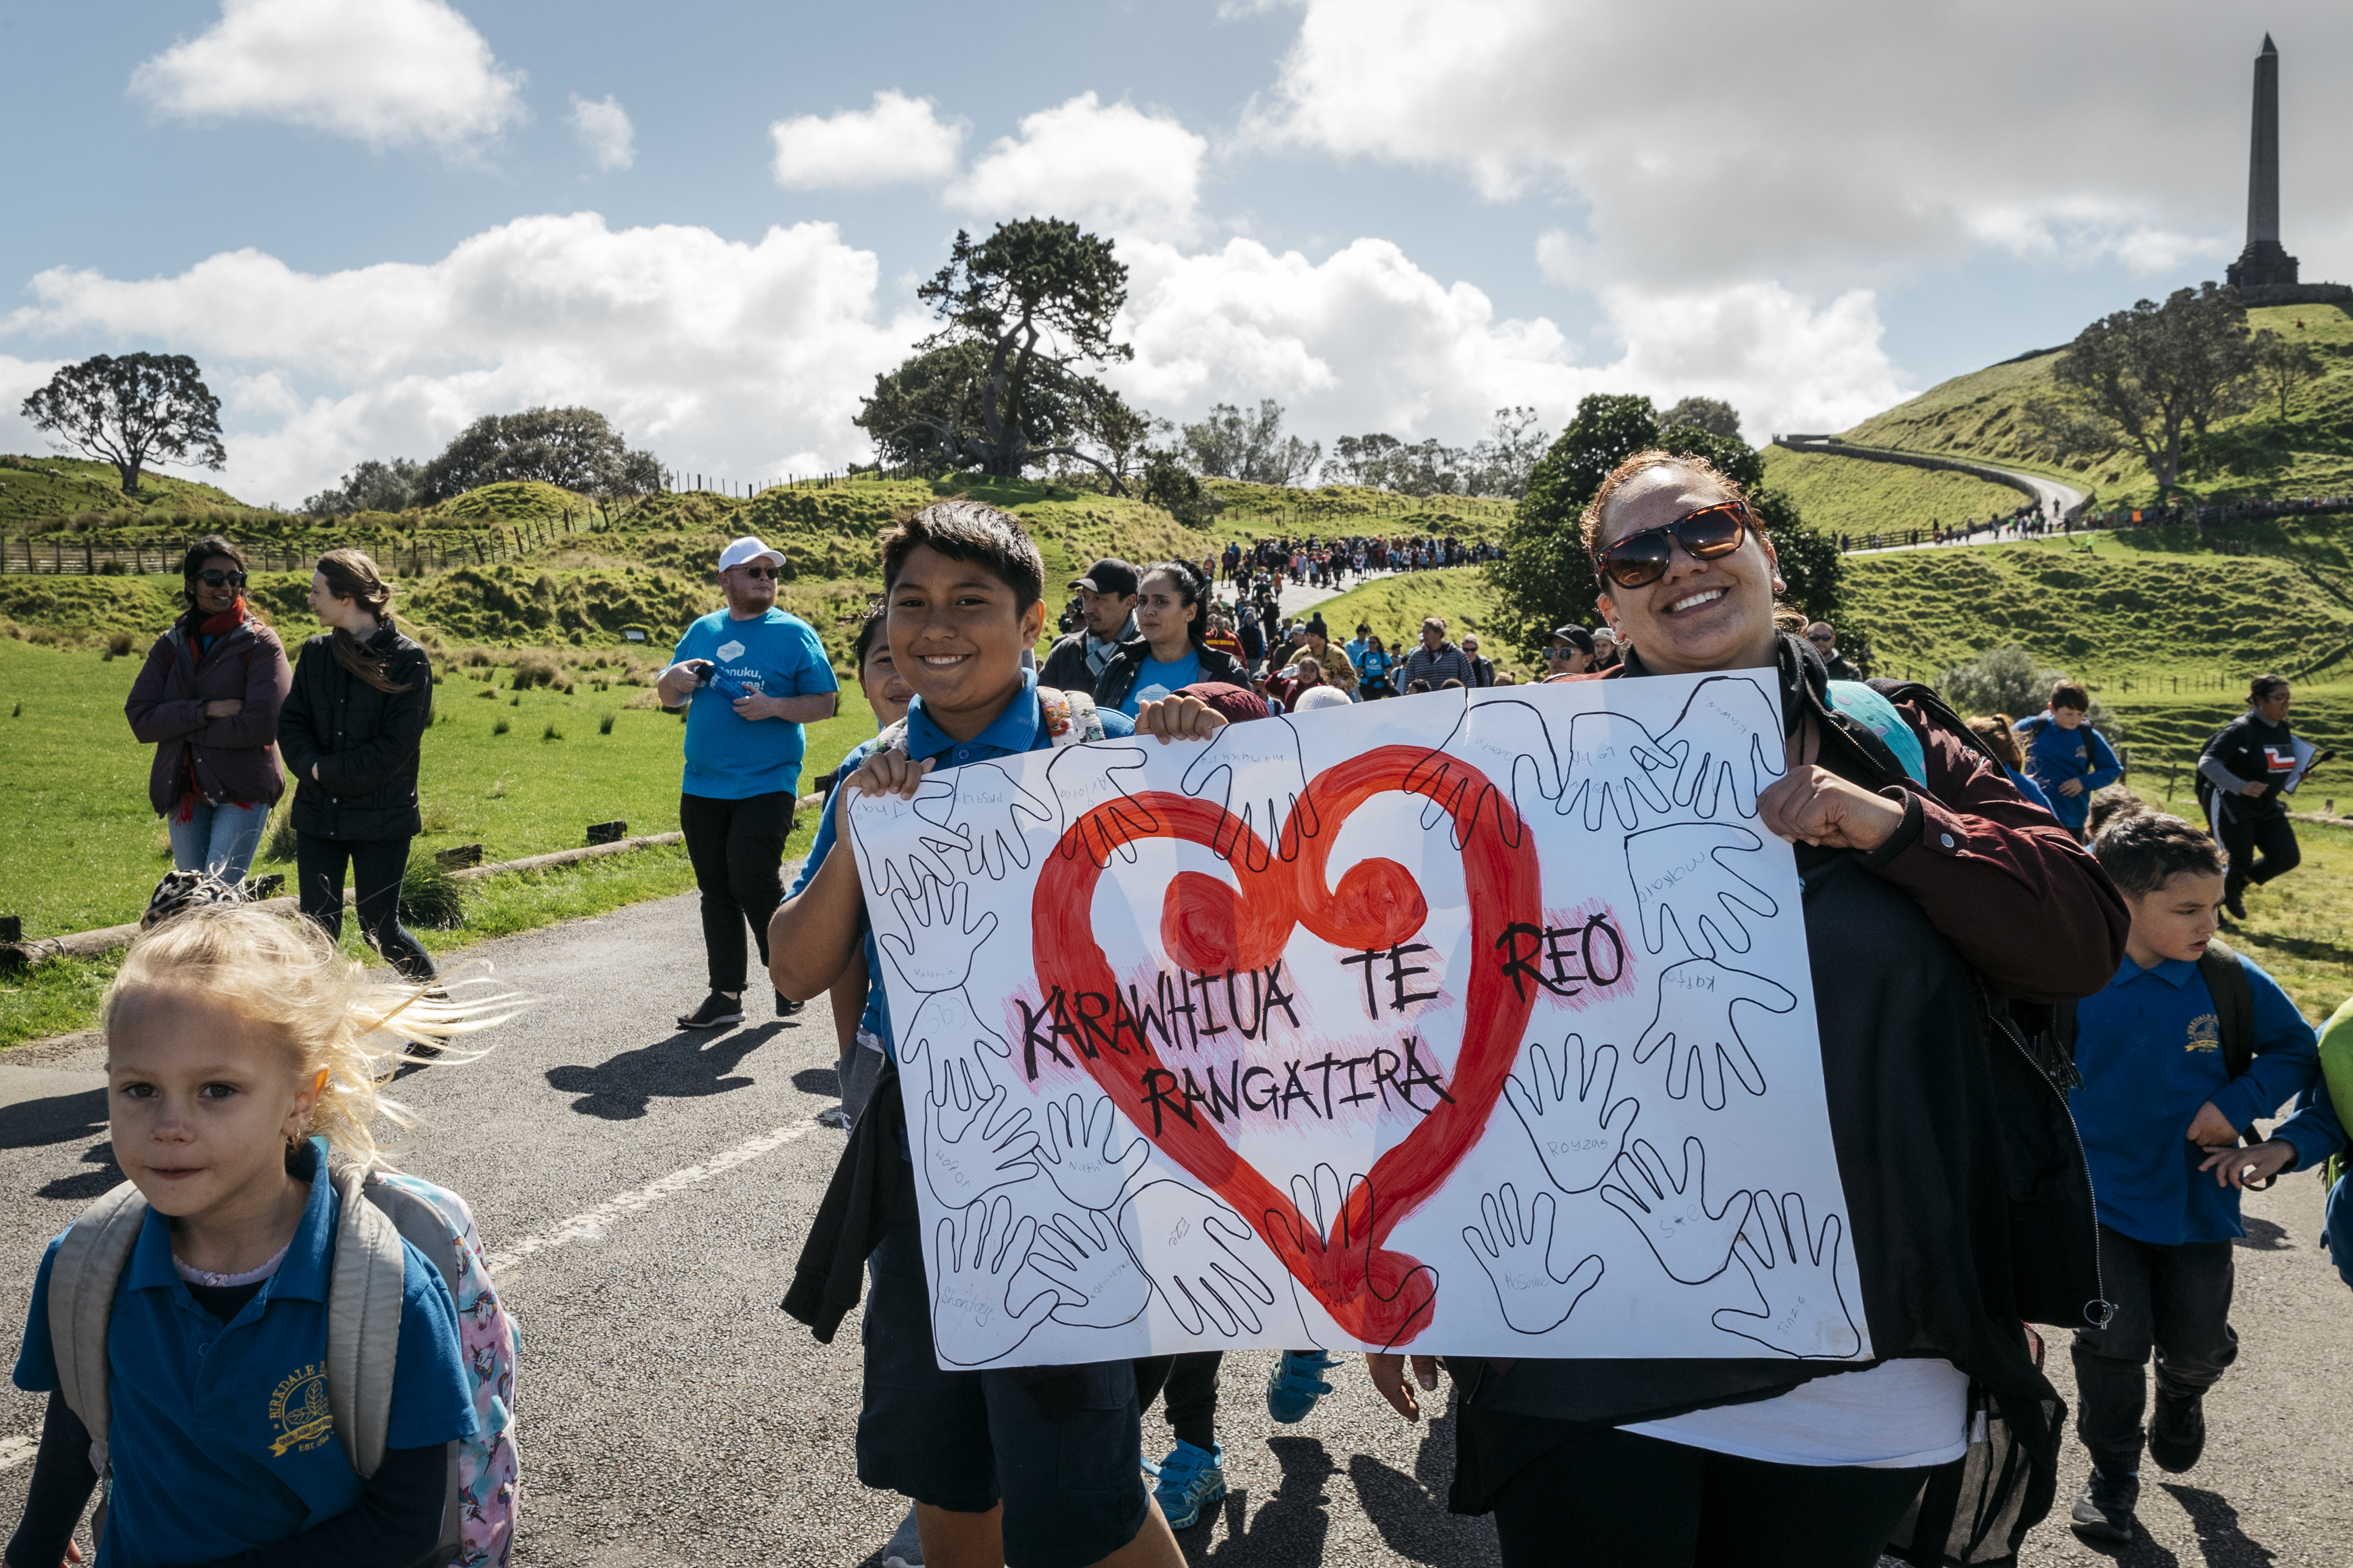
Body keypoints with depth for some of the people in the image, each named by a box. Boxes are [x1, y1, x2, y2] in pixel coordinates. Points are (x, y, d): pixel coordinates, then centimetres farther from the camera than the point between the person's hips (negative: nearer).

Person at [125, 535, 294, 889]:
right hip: (184, 792, 5)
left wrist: (182, 726, -9)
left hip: (243, 792, -5)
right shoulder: (171, 645, 8)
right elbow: (139, 717, -3)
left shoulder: (261, 644, -4)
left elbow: (263, 723, -16)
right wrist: (205, 711, -17)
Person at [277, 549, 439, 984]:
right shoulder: (316, 652, 8)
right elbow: (291, 723, 6)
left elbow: (396, 747, -13)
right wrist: (311, 766, -13)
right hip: (318, 813, 4)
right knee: (318, 928, 3)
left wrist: (327, 770, -12)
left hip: (383, 818, -4)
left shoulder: (408, 660, -8)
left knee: (380, 929, 4)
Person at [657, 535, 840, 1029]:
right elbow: (668, 700, 20)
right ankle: (725, 994, 16)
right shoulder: (703, 631, 13)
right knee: (716, 890, 8)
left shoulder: (794, 633, 1)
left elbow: (825, 702, -2)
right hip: (702, 786, 5)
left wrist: (774, 706, -17)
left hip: (767, 782, -5)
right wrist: (674, 679, -3)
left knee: (753, 880, -12)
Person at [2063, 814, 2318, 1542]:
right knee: (2113, 1344, 0)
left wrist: (2237, 1103, -13)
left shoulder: (2233, 982, -11)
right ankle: (2112, 1472, 25)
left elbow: (2297, 1051, 2)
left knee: (2198, 1341, 14)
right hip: (2104, 1200, -2)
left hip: (2198, 1200, 2)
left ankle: (2182, 1398, 51)